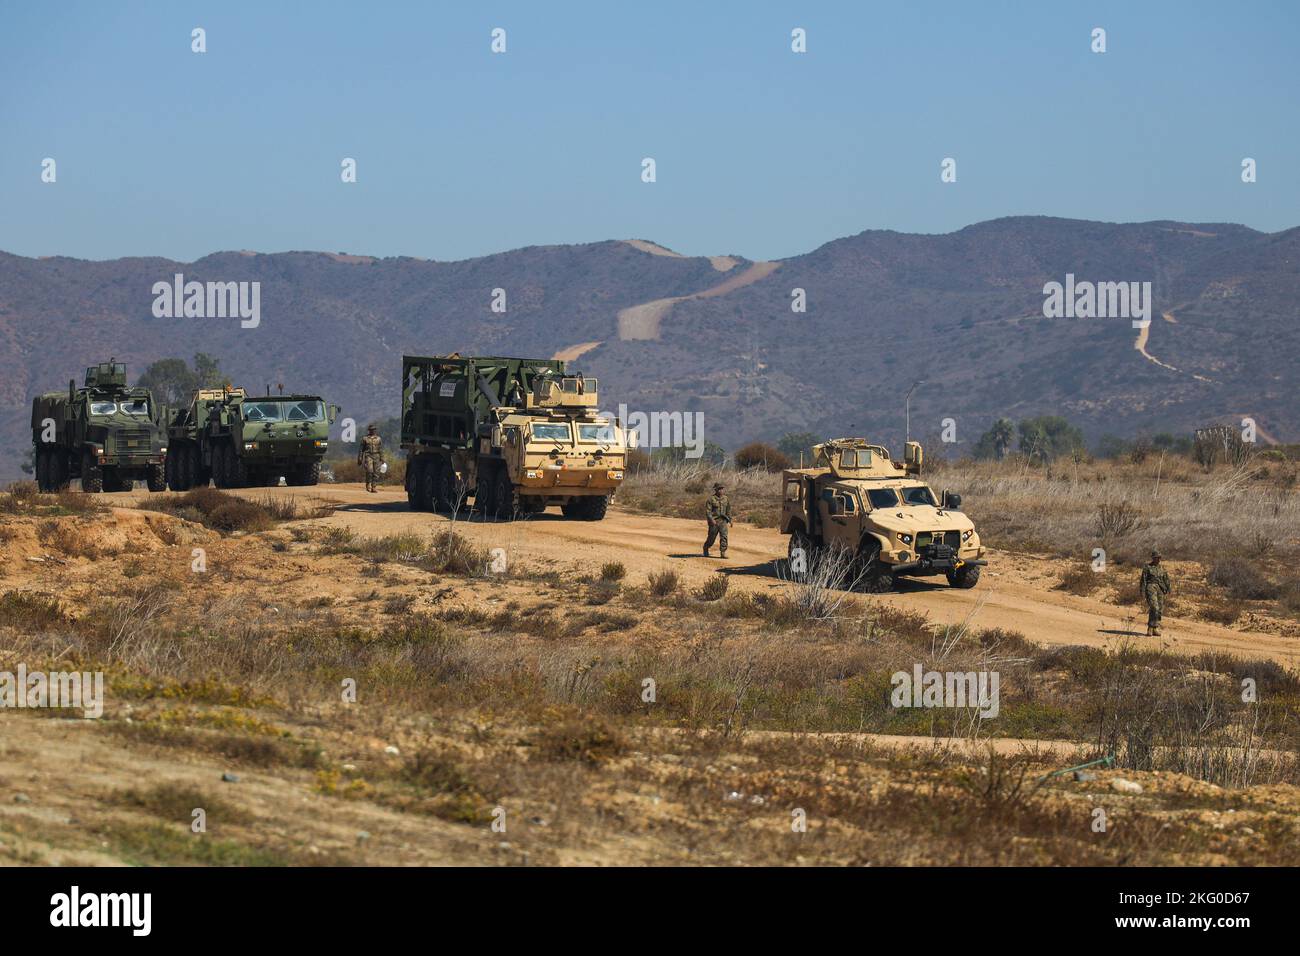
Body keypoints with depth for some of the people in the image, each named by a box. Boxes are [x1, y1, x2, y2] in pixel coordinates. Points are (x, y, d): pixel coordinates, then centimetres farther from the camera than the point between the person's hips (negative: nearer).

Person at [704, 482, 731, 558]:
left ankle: (723, 553, -10)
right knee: (711, 538, 7)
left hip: (723, 521, 3)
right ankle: (705, 548, 34)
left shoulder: (726, 499, 8)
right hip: (714, 521, -3)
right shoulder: (711, 499, -7)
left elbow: (728, 510, 18)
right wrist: (711, 520, -24)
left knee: (724, 537, -11)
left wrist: (730, 520, 17)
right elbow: (708, 511, -12)